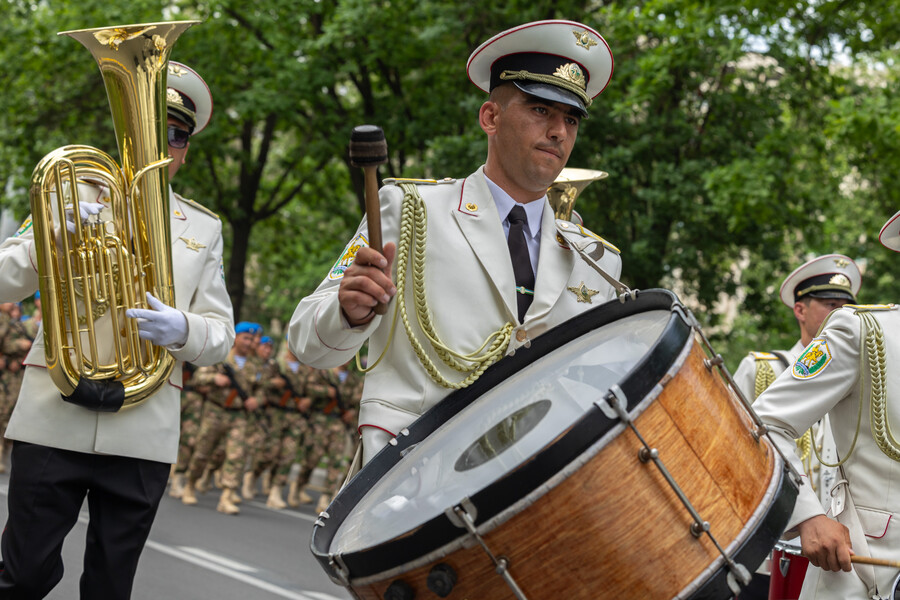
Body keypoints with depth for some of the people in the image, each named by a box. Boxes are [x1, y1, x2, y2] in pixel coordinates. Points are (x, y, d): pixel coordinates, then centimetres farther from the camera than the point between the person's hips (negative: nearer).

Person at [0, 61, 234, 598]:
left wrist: (181, 329, -14)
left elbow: (220, 334, 9)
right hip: (54, 419, -1)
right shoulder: (77, 196, 10)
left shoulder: (203, 229, 14)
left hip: (141, 432, 1)